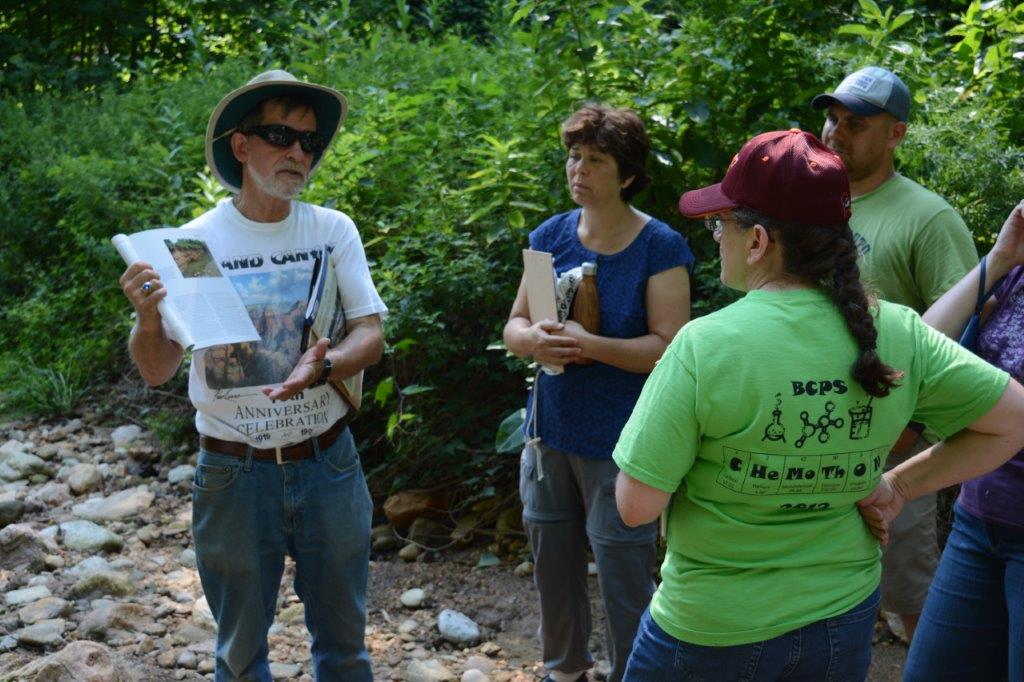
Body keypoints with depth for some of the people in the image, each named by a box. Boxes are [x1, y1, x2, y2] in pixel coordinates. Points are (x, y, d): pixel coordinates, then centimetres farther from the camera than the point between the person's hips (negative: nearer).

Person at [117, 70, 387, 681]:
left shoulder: (334, 230, -2)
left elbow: (372, 335, -4)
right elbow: (158, 371, -6)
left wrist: (324, 366, -25)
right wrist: (147, 321, -28)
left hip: (327, 464, 2)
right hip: (235, 471, -1)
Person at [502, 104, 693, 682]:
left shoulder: (660, 247, -11)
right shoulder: (552, 235, 3)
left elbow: (667, 348, -16)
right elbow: (514, 327, 7)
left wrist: (589, 345, -26)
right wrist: (534, 341, -16)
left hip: (619, 442, -5)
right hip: (552, 432, 6)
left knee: (625, 579, 3)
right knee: (553, 564, 19)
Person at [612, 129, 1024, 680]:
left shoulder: (705, 345, -21)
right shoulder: (897, 333, -8)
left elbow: (636, 505, -18)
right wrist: (896, 487, 2)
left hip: (712, 632, -3)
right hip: (846, 624, 4)